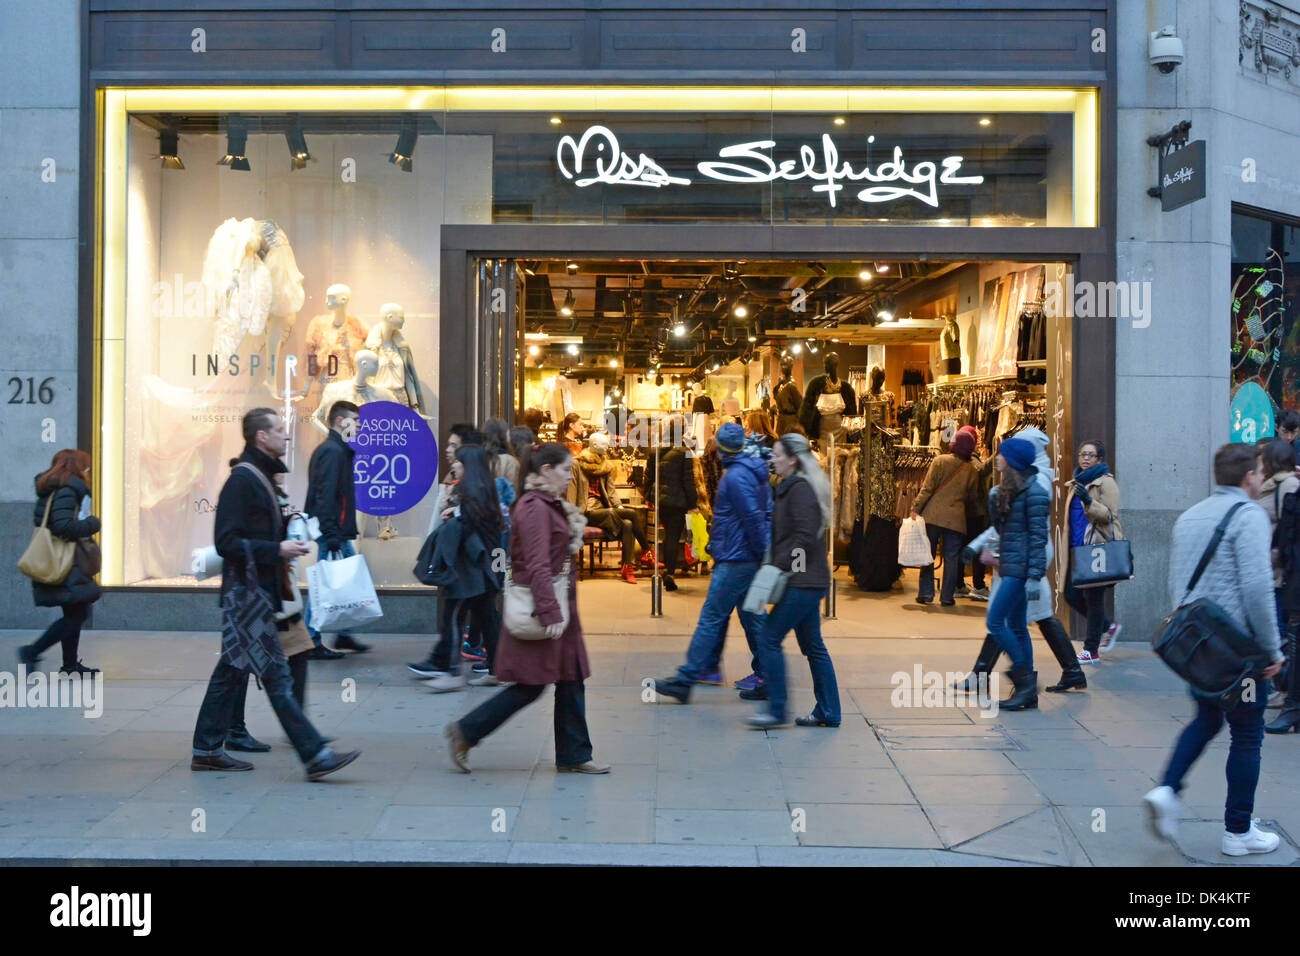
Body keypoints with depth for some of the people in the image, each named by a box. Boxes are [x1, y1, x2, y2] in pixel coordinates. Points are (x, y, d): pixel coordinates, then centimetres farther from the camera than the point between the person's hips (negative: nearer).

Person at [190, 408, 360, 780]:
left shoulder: (261, 476, 16)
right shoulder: (242, 479, -15)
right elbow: (226, 542, -19)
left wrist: (287, 541, 10)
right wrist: (276, 550, -21)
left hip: (260, 592, 10)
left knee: (232, 672, 15)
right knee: (277, 676, -8)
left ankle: (207, 749, 23)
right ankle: (315, 755, -9)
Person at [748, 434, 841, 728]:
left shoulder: (800, 490, -13)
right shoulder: (793, 487, 17)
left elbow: (805, 536, -20)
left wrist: (780, 566, -18)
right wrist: (776, 565, 14)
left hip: (803, 582, -10)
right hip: (807, 581, 10)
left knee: (769, 639, -7)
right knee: (812, 646, 12)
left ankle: (776, 709, -1)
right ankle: (828, 712, 16)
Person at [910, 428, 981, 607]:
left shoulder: (940, 461, -1)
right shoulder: (973, 471, 5)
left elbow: (927, 488, -5)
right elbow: (972, 498, 13)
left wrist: (916, 509, -2)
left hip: (933, 515, -1)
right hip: (956, 518, 1)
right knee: (951, 558, 6)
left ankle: (926, 593, 9)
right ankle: (947, 596, 8)